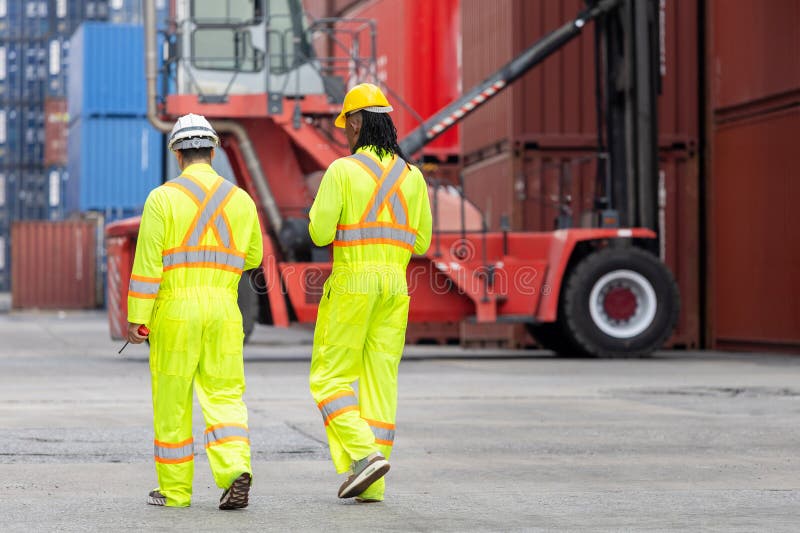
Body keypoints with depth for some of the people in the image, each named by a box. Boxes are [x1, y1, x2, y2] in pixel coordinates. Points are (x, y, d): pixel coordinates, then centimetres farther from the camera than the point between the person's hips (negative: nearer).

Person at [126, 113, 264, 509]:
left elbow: (147, 264, -8)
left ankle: (174, 489, 13)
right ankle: (235, 468, -17)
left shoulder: (163, 198, -4)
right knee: (224, 396, 6)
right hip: (223, 313, 3)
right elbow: (252, 257, 18)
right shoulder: (240, 200, 7)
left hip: (174, 312, -3)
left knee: (172, 401, 6)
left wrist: (136, 317, -5)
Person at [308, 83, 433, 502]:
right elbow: (420, 242, 12)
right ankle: (372, 486, 5)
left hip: (352, 282, -5)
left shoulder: (342, 170, -7)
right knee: (380, 383, 6)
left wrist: (318, 214, 11)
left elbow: (320, 233, -11)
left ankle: (364, 454, -16)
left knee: (329, 379, 4)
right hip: (396, 283, 5)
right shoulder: (411, 176, 9)